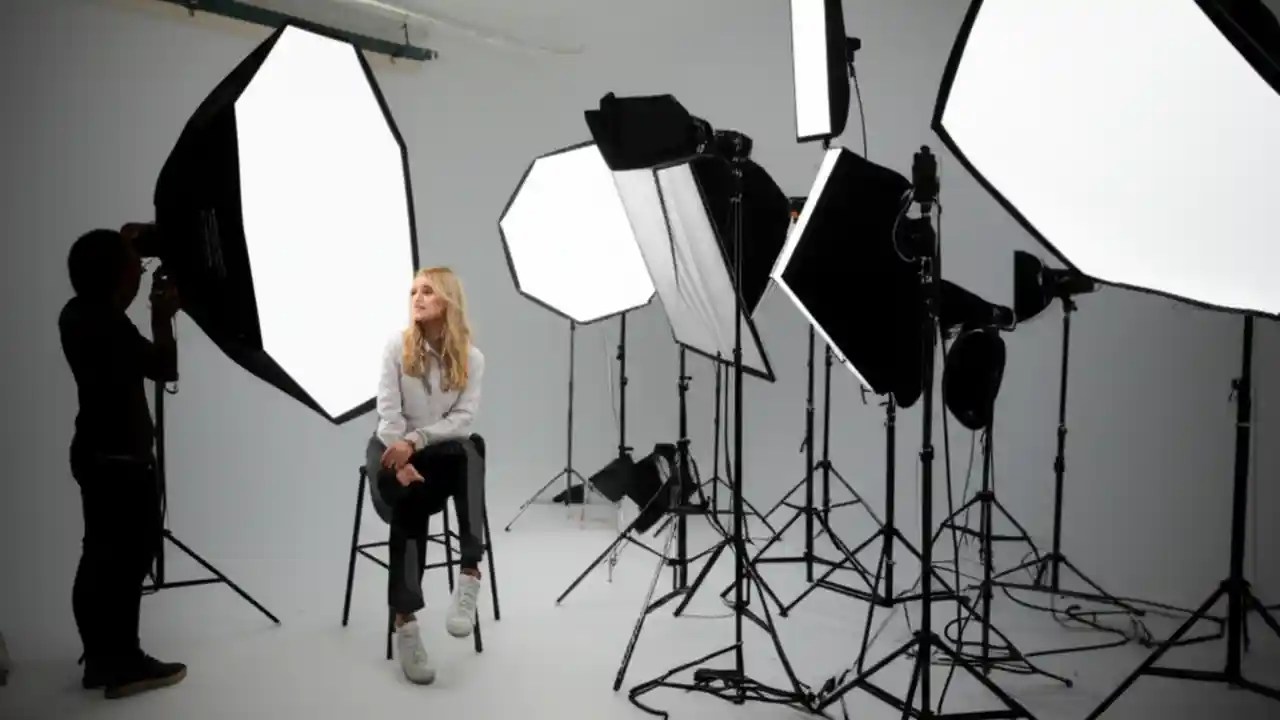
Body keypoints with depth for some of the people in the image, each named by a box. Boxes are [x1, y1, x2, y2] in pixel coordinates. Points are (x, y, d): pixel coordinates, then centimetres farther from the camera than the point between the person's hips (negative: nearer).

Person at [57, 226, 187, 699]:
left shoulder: (79, 314, 5)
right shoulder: (111, 327, -22)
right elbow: (165, 368, -13)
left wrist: (122, 246, 23)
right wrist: (163, 315, 0)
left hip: (95, 453, 10)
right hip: (121, 460, -10)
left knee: (101, 557, 14)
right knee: (128, 558, -1)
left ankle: (100, 657, 24)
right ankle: (124, 665, 8)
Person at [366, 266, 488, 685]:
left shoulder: (471, 358, 3)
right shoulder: (396, 346, -1)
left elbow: (463, 418, -8)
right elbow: (388, 412, -8)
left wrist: (416, 440, -24)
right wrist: (402, 462, -23)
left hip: (441, 449, 1)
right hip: (393, 447, -1)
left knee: (471, 449, -35)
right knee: (408, 499, -33)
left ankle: (470, 573, -40)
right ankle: (405, 623, -31)